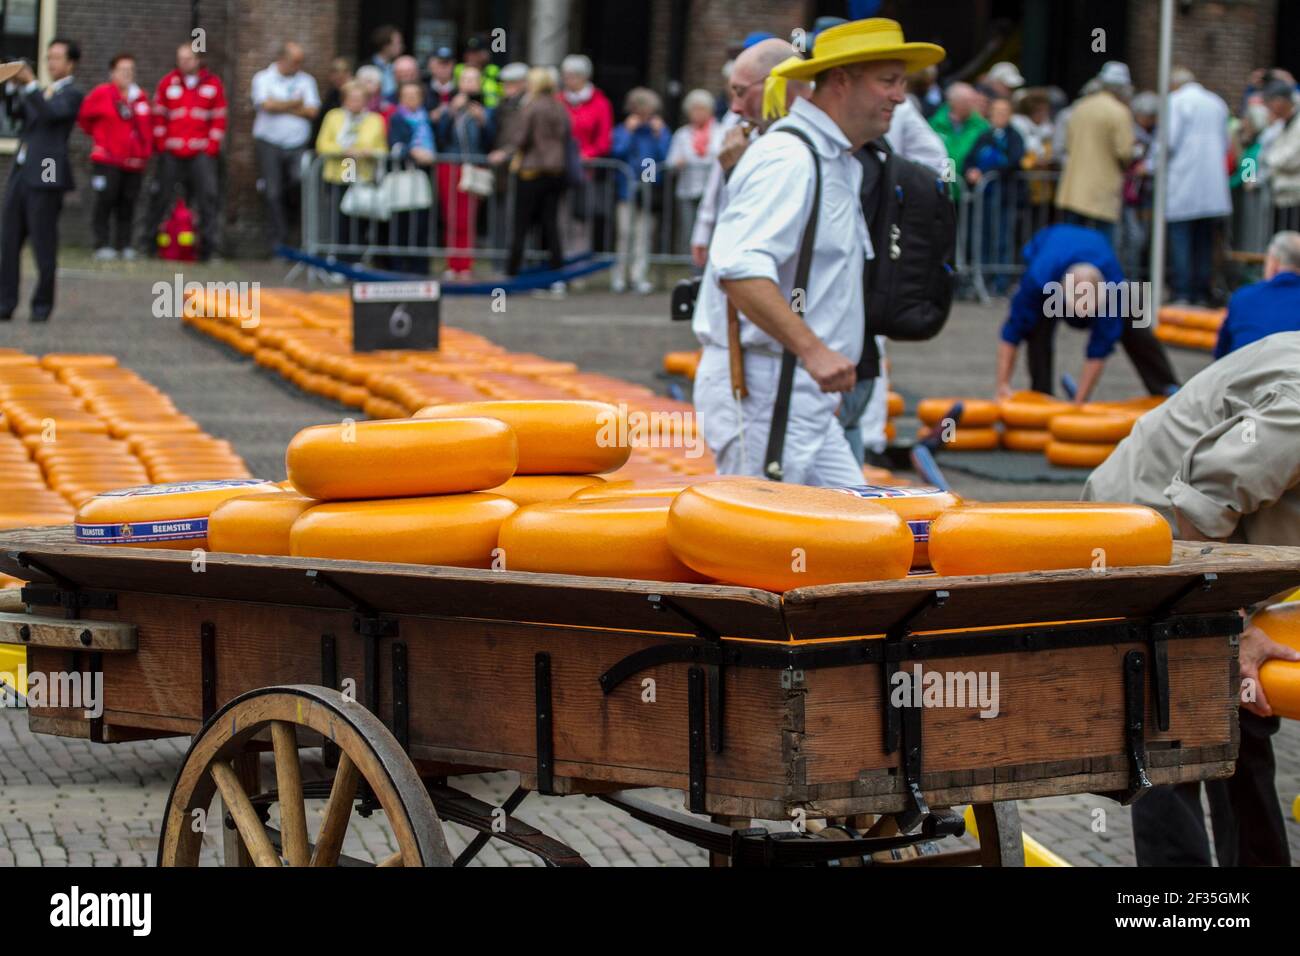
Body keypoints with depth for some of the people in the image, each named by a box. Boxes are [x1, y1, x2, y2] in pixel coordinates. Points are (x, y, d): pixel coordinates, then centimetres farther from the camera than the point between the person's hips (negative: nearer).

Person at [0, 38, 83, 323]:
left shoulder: (72, 95, -2)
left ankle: (42, 305, 4)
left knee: (43, 245, -3)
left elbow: (53, 113, -19)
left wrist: (31, 85, -25)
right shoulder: (42, 93, 22)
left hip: (45, 179, -7)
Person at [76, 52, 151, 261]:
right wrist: (97, 134, 12)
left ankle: (124, 244, 9)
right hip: (107, 160, -4)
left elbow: (147, 126, 20)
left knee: (127, 205, 4)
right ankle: (103, 245, -4)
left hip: (134, 163, 4)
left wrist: (146, 149, 13)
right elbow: (83, 116, 5)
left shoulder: (141, 97, 11)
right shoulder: (102, 94, -3)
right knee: (105, 201, -7)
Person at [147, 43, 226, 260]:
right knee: (161, 195, 3)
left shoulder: (213, 84, 8)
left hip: (202, 153, -1)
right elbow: (158, 117, 9)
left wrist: (213, 145, 0)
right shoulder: (167, 83, 8)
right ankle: (153, 243, 12)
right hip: (171, 152, 1)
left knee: (207, 196, -9)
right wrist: (160, 144, 2)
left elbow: (219, 119, 9)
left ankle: (210, 246, -7)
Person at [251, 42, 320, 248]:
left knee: (301, 179, -20)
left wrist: (281, 106, -7)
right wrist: (296, 103, -3)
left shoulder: (306, 80, 10)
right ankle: (279, 237, 6)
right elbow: (267, 105, -14)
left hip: (298, 144, 2)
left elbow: (312, 111, -3)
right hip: (269, 144, -2)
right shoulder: (263, 78, 3)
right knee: (273, 192, -2)